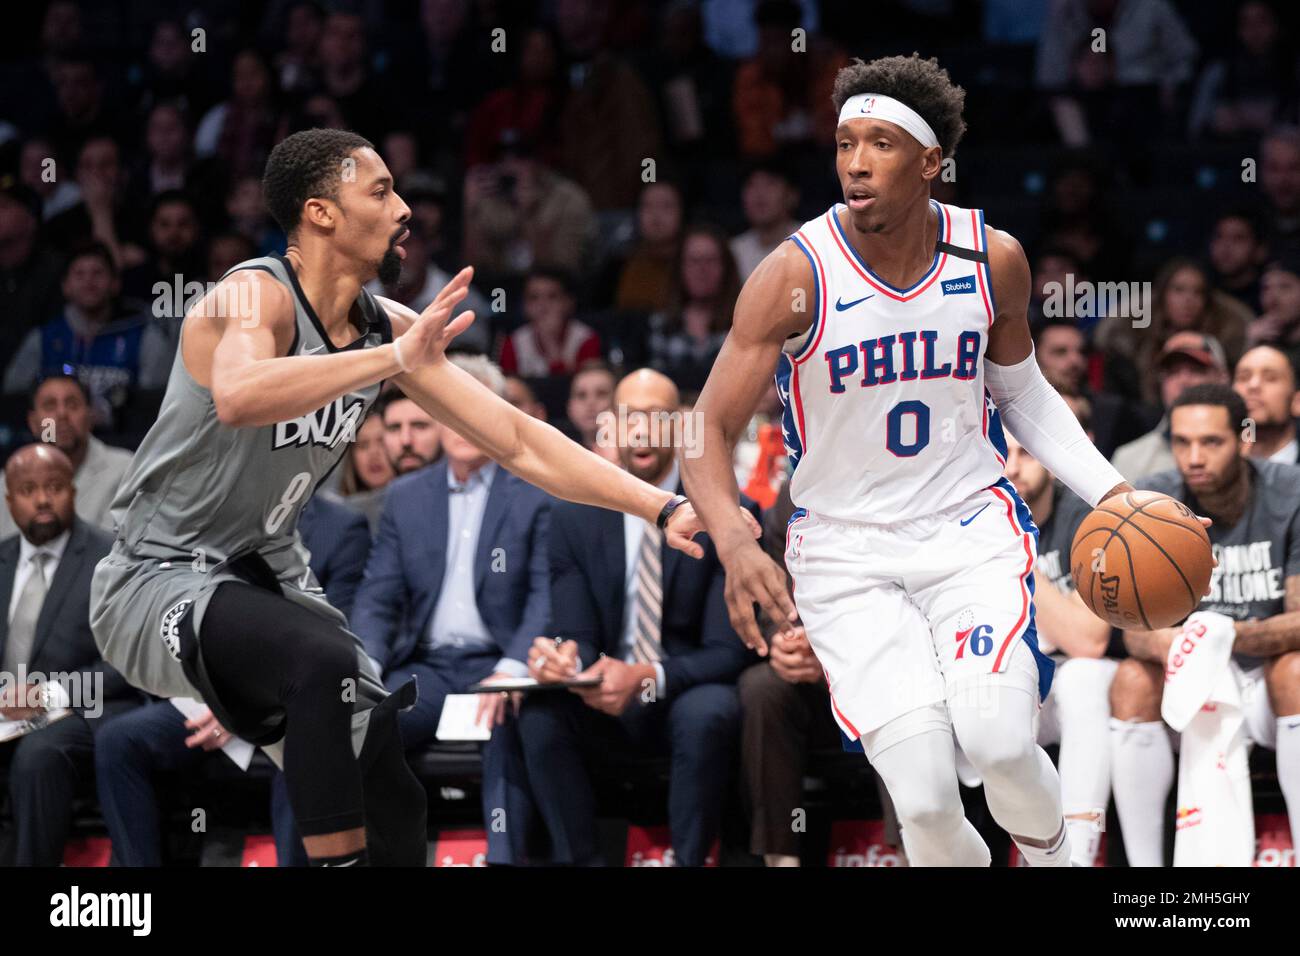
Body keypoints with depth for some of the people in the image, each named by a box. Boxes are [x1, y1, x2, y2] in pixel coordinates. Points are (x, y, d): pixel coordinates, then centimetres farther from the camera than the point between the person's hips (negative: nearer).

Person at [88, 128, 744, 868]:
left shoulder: (389, 328, 0)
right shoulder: (255, 296, -22)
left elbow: (519, 441, 4)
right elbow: (236, 398, -46)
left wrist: (663, 508, -3)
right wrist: (395, 360, -50)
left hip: (267, 573, 8)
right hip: (162, 579, -8)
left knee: (393, 786, 6)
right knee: (327, 661, -34)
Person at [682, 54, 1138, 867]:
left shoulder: (993, 260, -4)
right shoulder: (796, 276, -14)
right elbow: (710, 430, -13)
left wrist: (1110, 491, 2)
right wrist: (733, 541, -32)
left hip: (970, 524, 2)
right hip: (845, 549, -2)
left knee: (998, 740, -24)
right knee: (925, 800, -16)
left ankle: (1051, 852, 10)